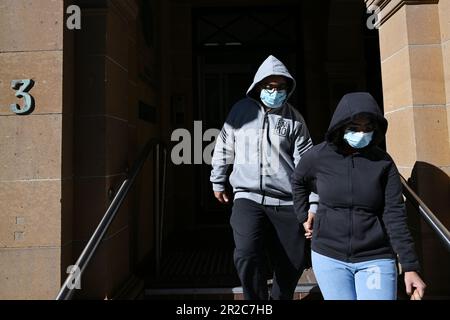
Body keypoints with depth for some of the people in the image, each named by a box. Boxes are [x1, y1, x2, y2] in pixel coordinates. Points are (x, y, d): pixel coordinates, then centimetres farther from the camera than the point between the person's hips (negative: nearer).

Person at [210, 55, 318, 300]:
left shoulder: (294, 118, 5)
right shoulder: (242, 110, 6)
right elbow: (224, 148, 15)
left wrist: (313, 204, -3)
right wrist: (217, 183, 19)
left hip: (287, 202, 1)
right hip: (248, 198, -1)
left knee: (293, 263, 8)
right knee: (247, 255, -19)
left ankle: (281, 297, 38)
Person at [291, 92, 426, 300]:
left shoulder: (383, 162, -4)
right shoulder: (318, 156, -5)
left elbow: (394, 216, -6)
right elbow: (298, 182, 15)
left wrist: (410, 266, -8)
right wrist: (304, 216, 10)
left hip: (376, 258, 0)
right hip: (328, 256, 0)